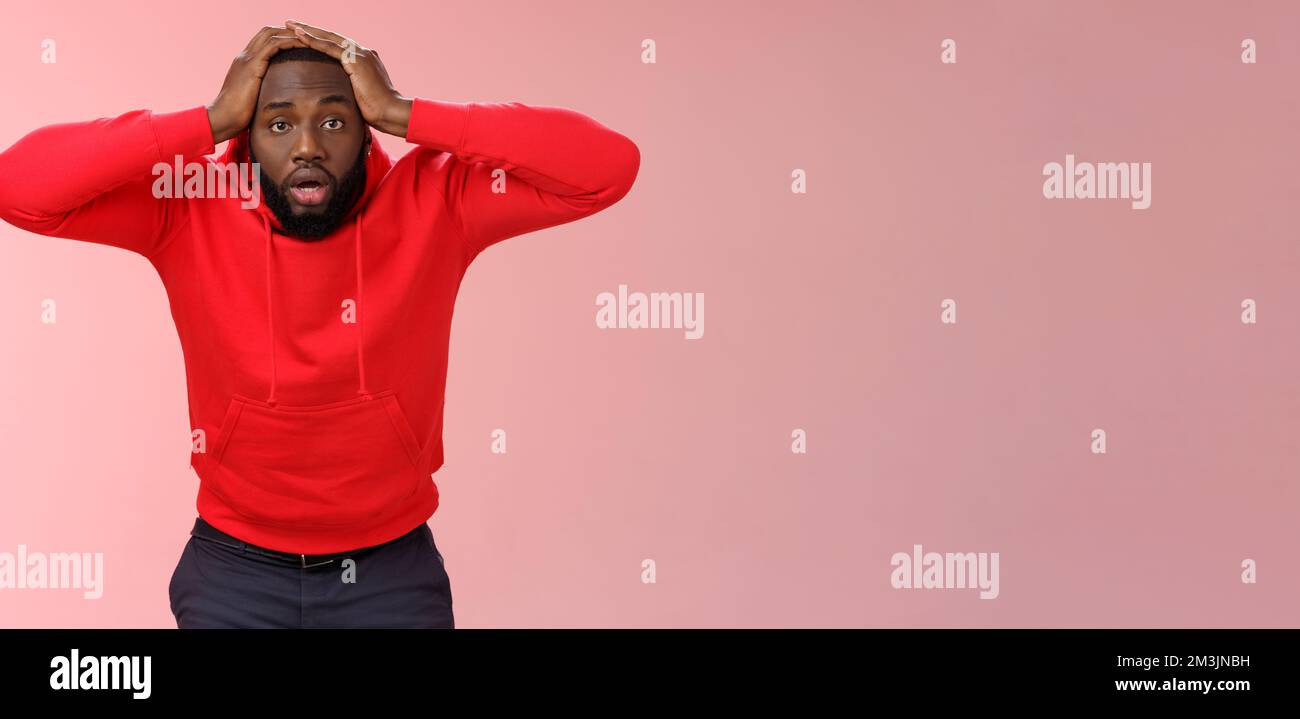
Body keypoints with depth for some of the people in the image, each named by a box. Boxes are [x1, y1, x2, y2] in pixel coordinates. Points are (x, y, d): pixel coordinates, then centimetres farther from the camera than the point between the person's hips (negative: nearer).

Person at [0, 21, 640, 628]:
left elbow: (609, 165, -22)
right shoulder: (188, 211, -11)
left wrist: (403, 113, -23)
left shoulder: (434, 203, -12)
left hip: (391, 566, 0)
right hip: (236, 566, 1)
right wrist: (210, 122, -21)